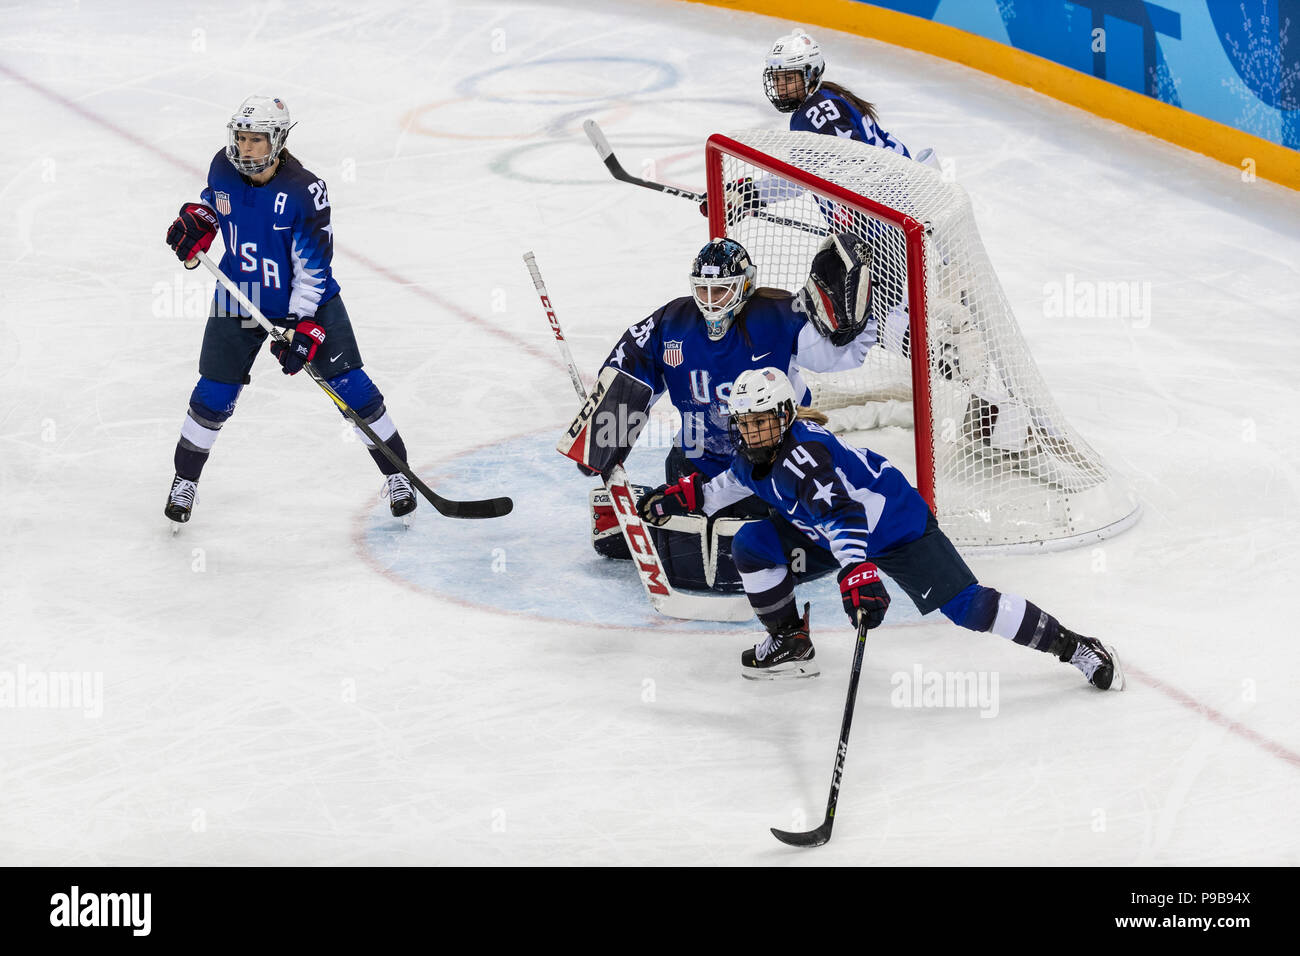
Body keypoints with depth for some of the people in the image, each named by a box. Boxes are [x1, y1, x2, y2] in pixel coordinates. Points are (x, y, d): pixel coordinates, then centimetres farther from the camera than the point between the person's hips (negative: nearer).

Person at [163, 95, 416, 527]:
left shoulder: (305, 191, -24)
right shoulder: (223, 167, -10)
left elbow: (313, 266, -21)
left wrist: (304, 329, -24)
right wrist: (195, 222, -6)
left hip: (306, 300, -3)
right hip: (239, 299, 3)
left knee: (349, 386, -4)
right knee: (214, 395, 4)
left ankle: (396, 473, 11)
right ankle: (186, 478, 26)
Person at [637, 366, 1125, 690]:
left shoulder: (803, 452, -32)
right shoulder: (753, 455, -4)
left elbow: (841, 516, -45)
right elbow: (729, 486, 21)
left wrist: (857, 573, -55)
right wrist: (685, 495, 10)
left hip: (899, 527, -9)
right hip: (831, 533, 9)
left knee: (966, 606, -18)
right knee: (751, 544, -2)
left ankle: (1076, 647, -9)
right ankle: (791, 644, 13)